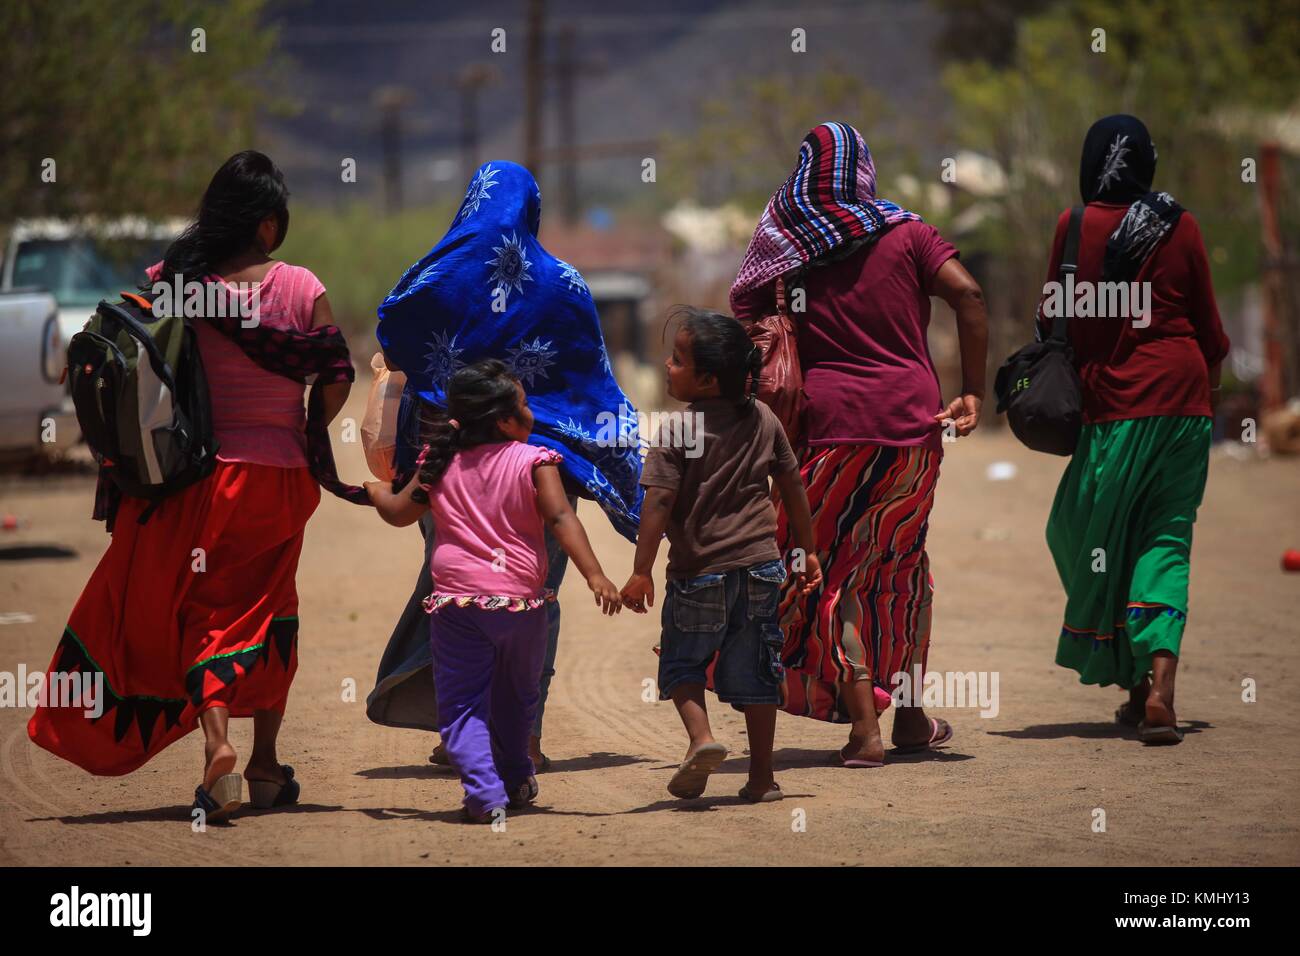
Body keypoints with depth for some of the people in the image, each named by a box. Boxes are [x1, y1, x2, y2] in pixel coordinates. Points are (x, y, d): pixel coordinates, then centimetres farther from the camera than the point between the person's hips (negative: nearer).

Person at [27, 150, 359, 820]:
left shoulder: (169, 284, -5)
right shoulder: (301, 288, -5)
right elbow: (337, 376, -4)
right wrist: (309, 440, 13)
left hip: (196, 477, 0)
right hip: (278, 480, 1)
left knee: (204, 613, 6)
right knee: (268, 609, 16)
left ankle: (216, 745, -16)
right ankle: (266, 764, 20)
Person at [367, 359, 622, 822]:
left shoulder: (441, 464, 3)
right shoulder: (533, 462, -7)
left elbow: (399, 513, 12)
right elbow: (561, 518, -16)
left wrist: (379, 491, 34)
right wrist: (595, 575, -20)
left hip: (456, 601, 1)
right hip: (520, 599, 0)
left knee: (461, 702, 3)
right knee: (516, 697, 21)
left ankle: (485, 793, -12)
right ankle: (515, 780, 36)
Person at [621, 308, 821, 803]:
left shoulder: (677, 432, -12)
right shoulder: (763, 419, 4)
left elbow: (658, 503, -17)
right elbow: (793, 489, 10)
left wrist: (641, 572, -15)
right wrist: (807, 552, 19)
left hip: (699, 574, -4)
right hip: (760, 566, 4)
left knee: (683, 663, 13)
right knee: (753, 672, 11)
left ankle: (701, 737, -10)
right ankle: (762, 776, 12)